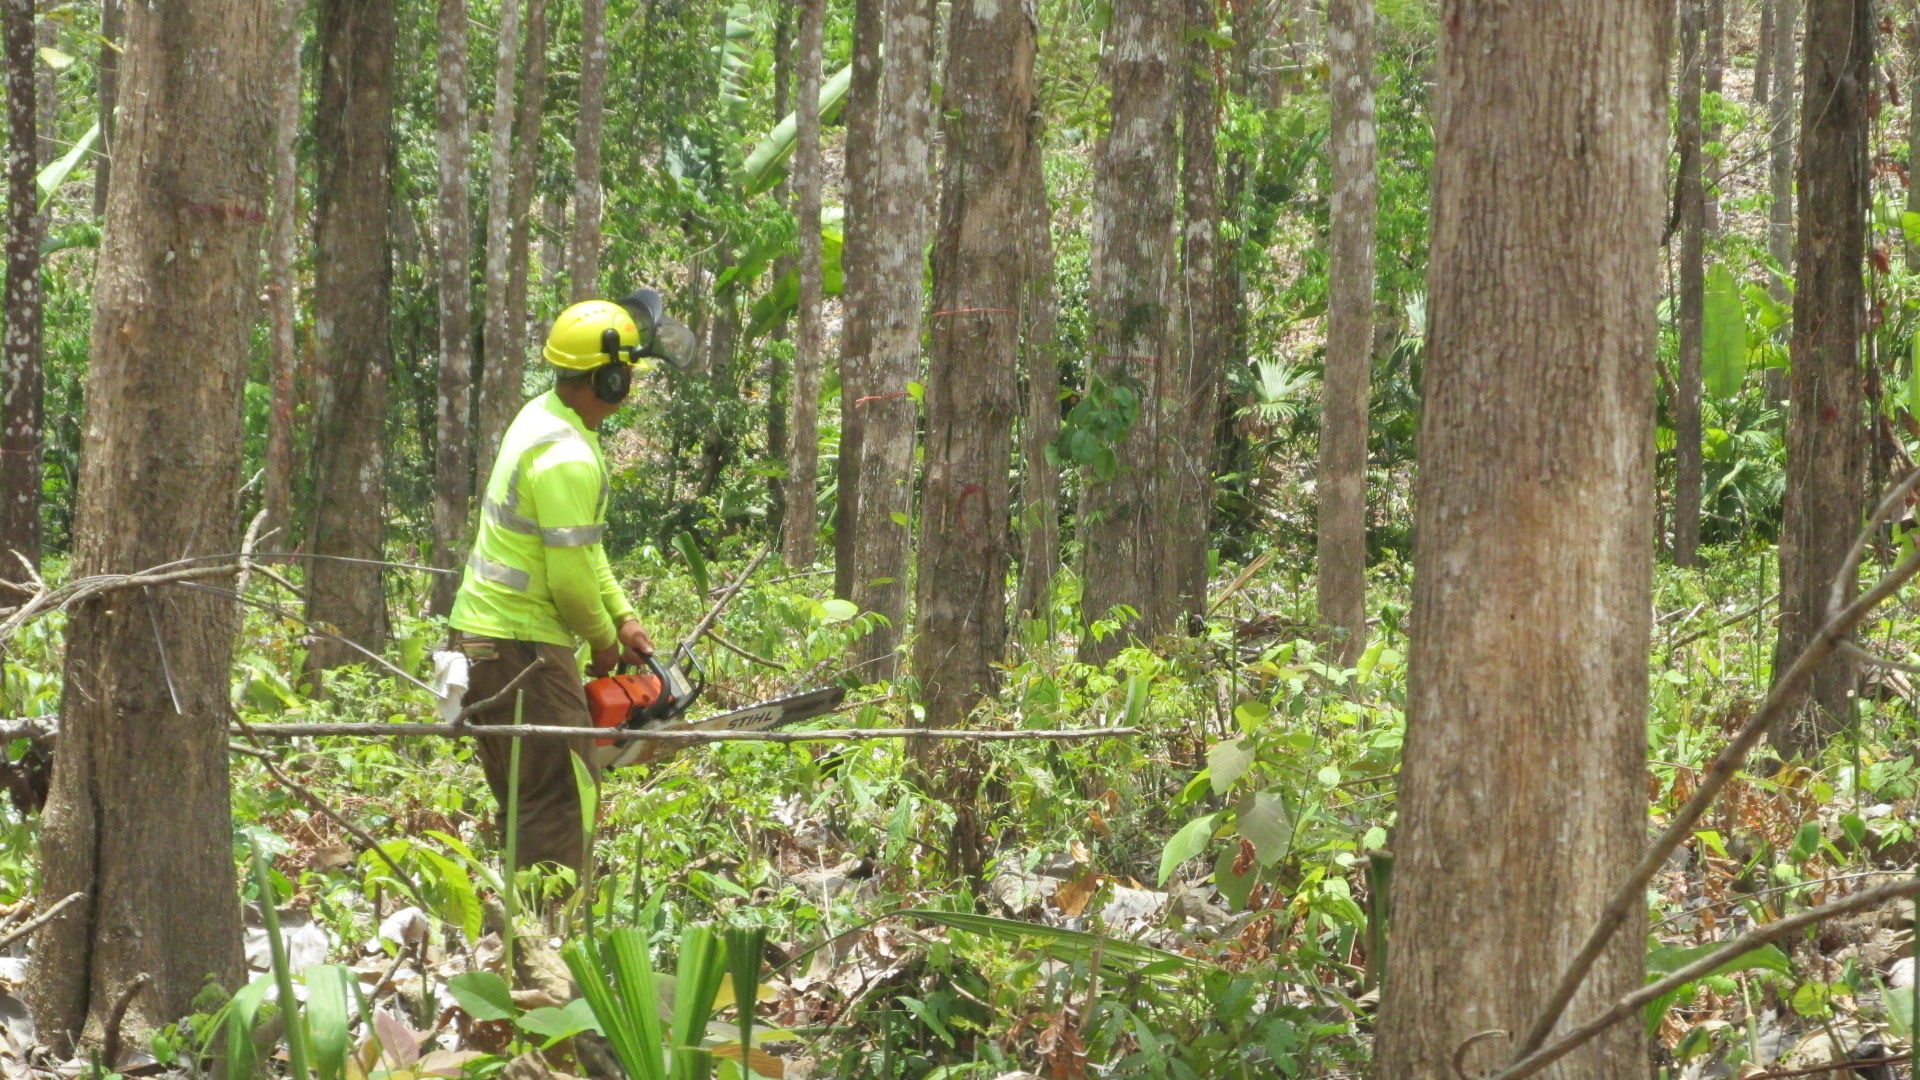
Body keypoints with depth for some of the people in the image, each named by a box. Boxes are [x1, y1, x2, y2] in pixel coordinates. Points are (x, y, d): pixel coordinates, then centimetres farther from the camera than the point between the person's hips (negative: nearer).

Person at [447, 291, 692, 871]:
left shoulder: (543, 415, 9)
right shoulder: (568, 460, -23)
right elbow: (571, 577, -20)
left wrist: (624, 616, 14)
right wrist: (604, 641, -1)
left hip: (481, 631, 10)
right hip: (521, 648, -10)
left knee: (528, 802, 15)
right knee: (561, 803, -8)